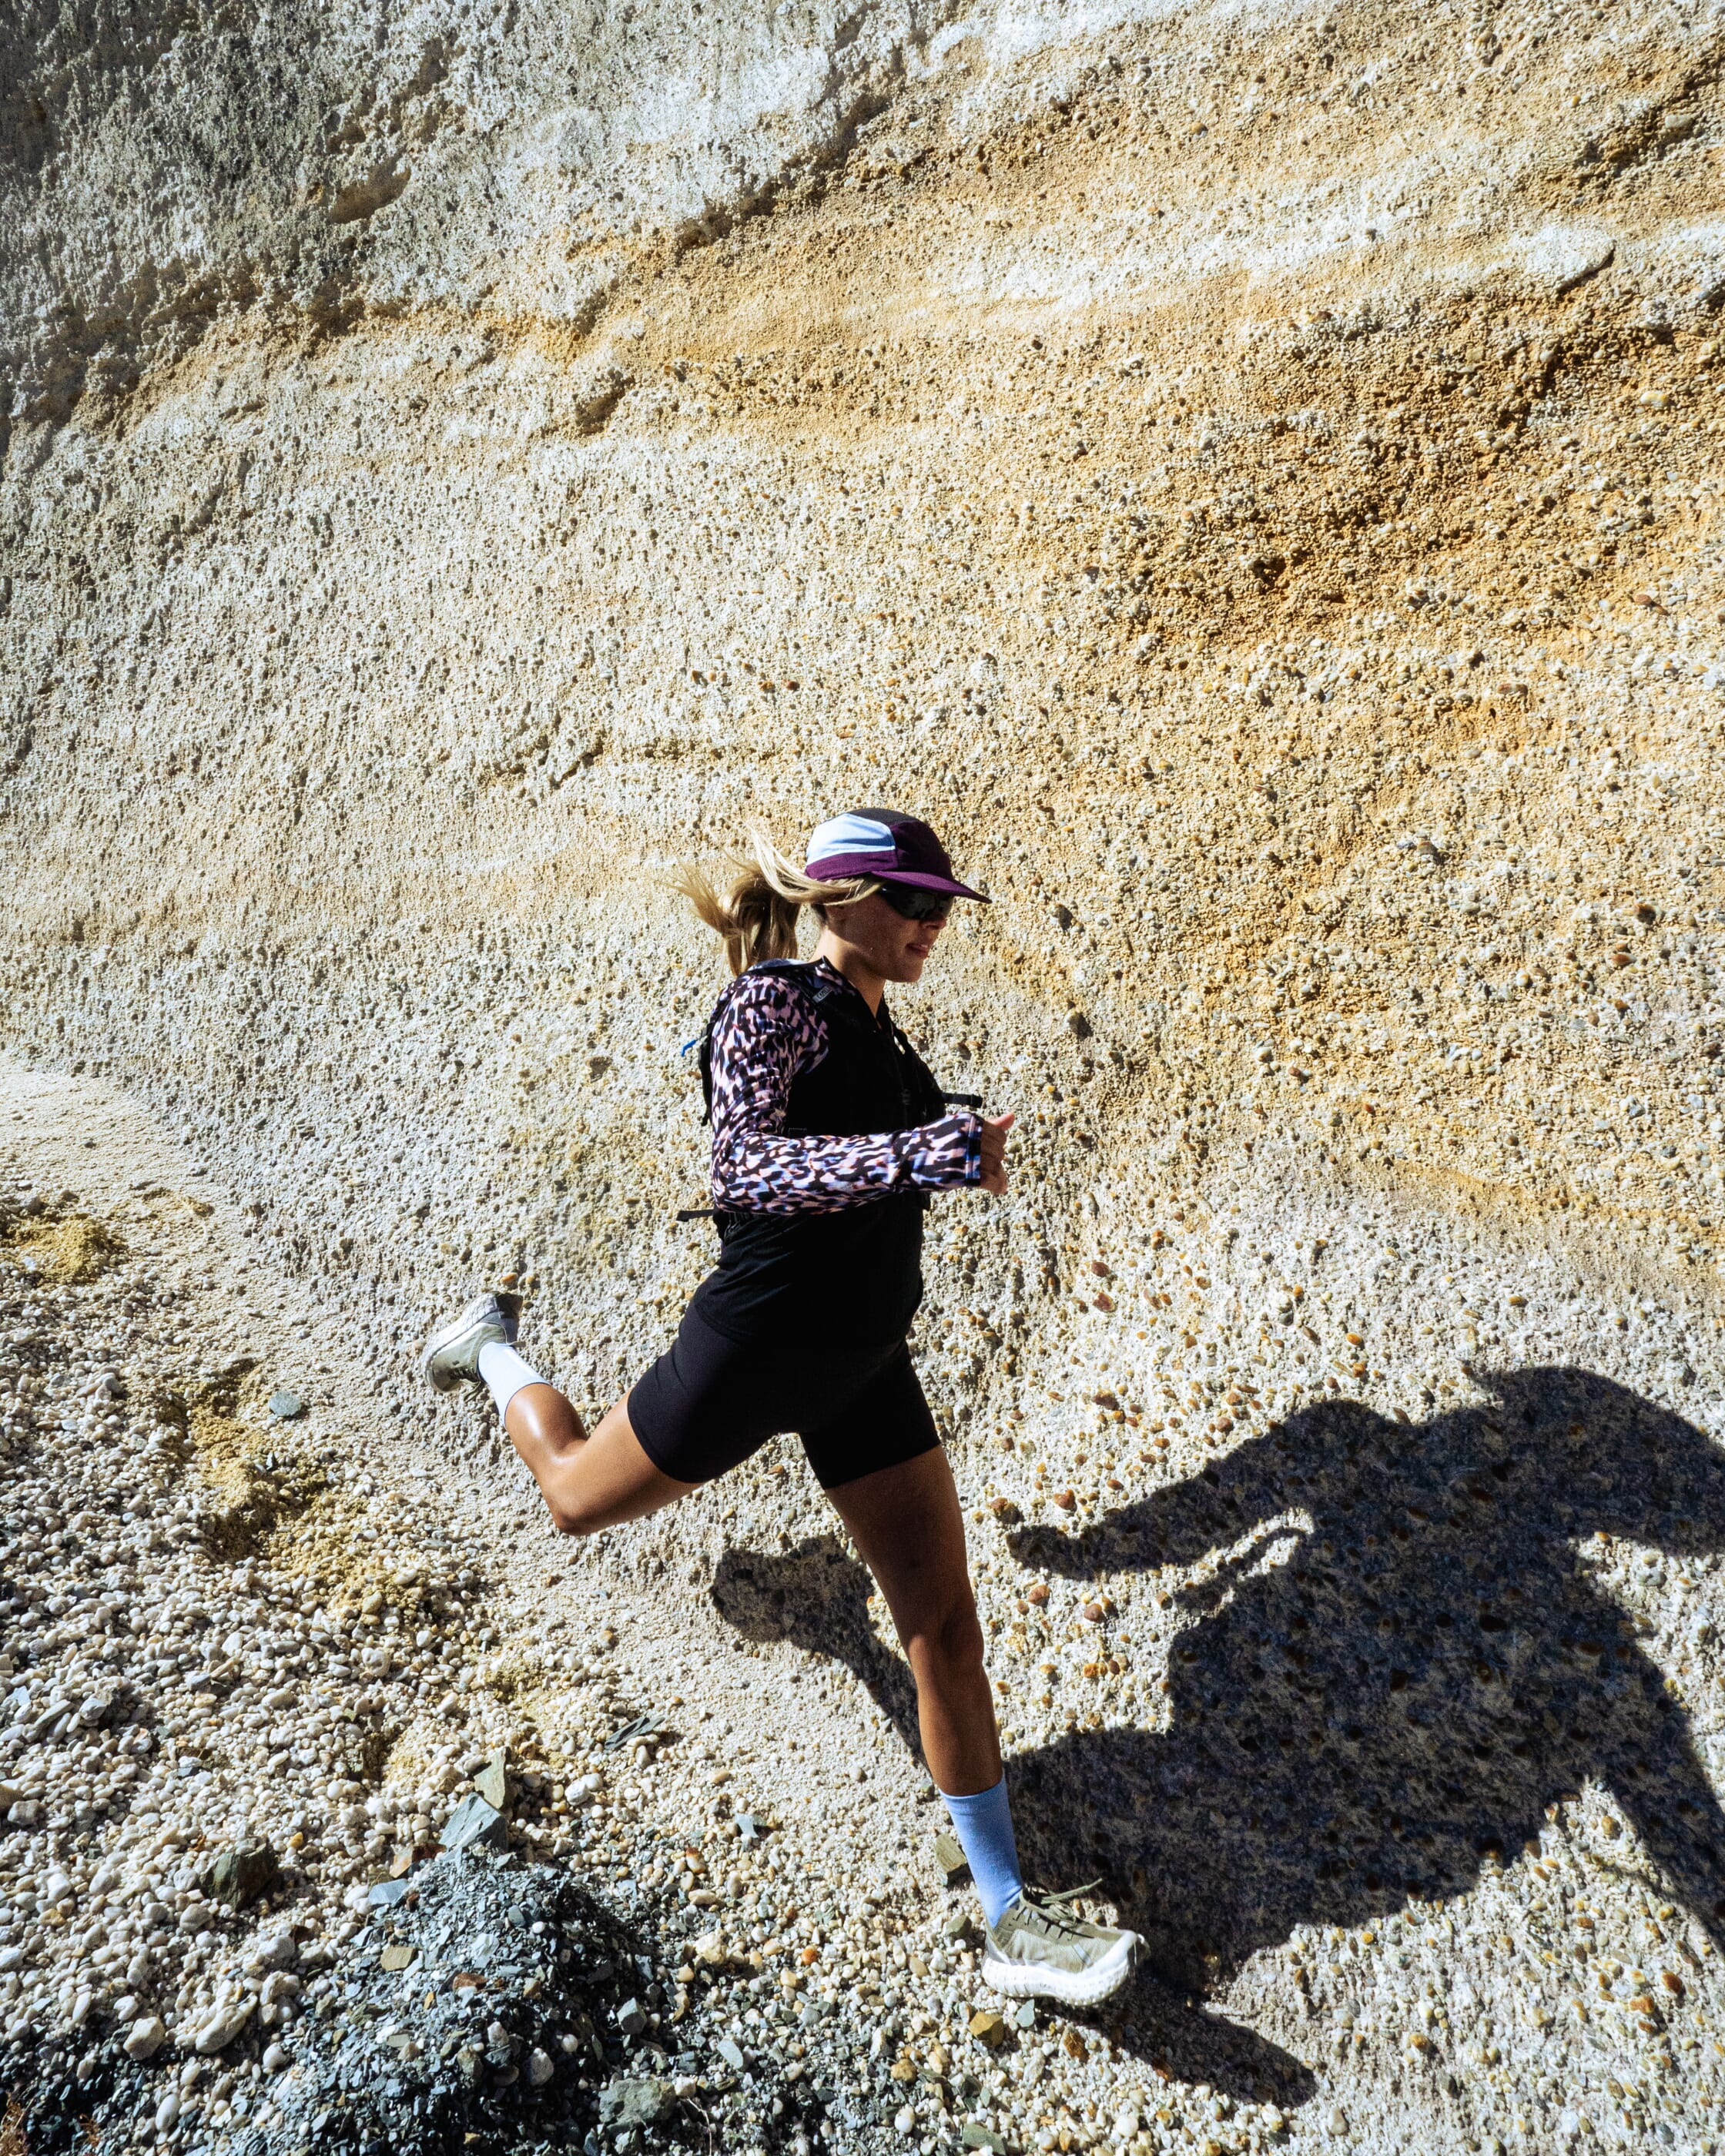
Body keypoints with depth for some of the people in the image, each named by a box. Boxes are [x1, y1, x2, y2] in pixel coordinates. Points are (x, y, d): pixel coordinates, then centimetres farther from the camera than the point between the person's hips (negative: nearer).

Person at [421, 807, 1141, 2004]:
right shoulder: (774, 1005, -16)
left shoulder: (877, 1028, 8)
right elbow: (745, 1164, -32)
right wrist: (923, 1156, -41)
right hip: (755, 1347, -6)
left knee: (944, 1613, 3)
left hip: (865, 1366, 6)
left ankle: (1009, 1917, 15)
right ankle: (494, 1348, 51)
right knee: (583, 1498, 19)